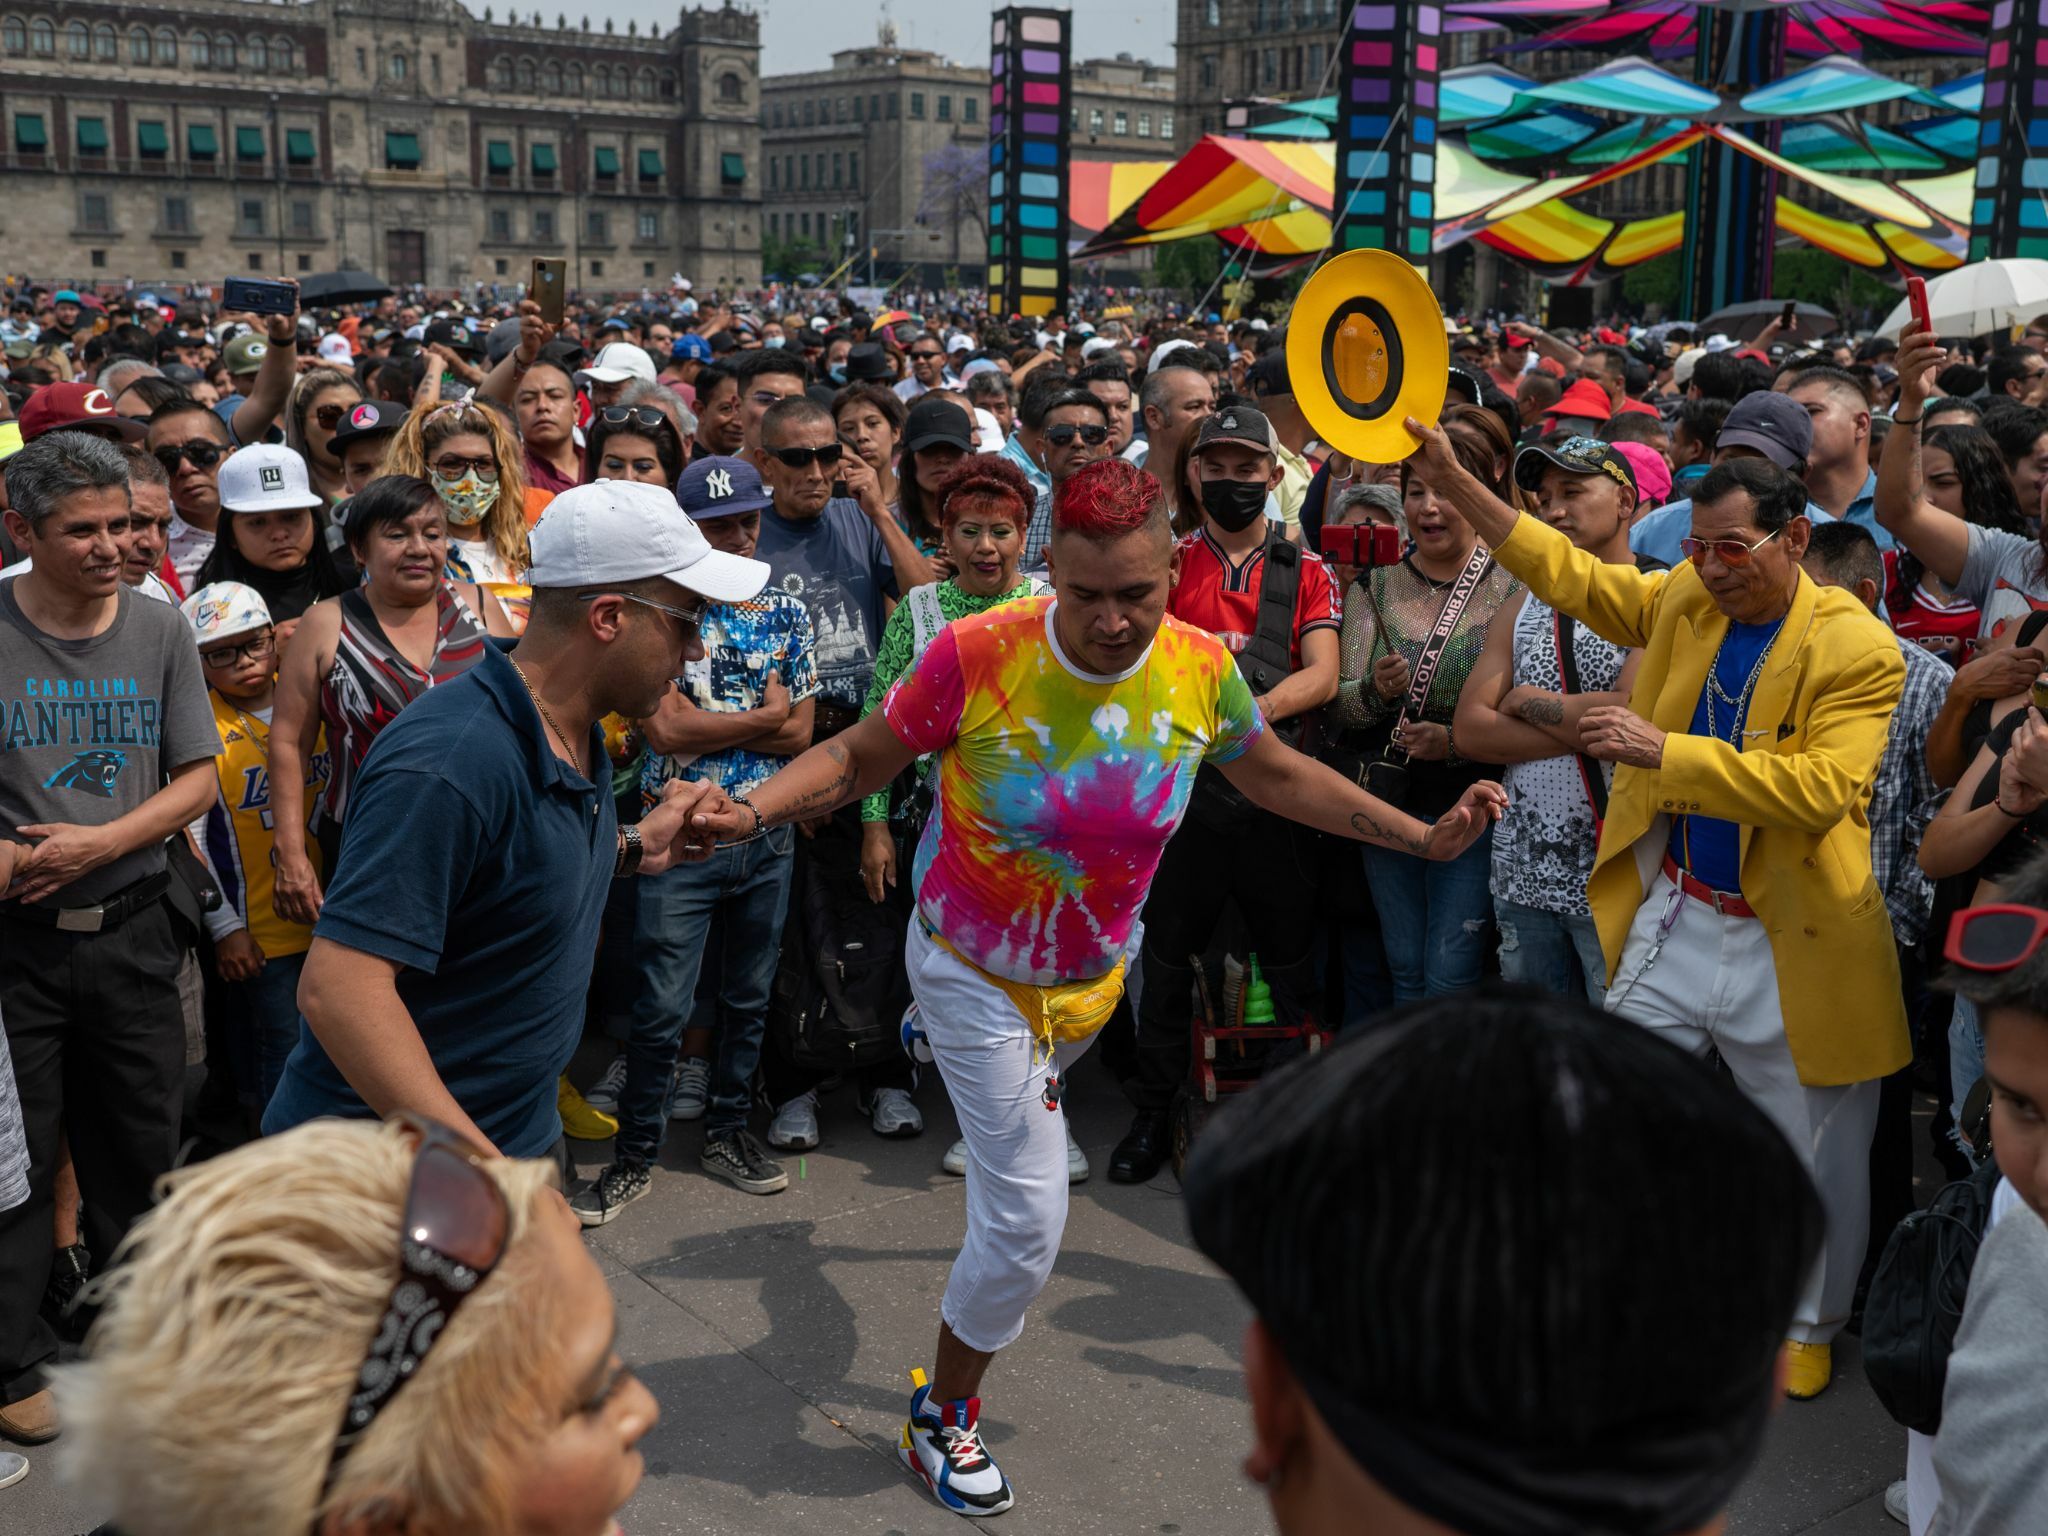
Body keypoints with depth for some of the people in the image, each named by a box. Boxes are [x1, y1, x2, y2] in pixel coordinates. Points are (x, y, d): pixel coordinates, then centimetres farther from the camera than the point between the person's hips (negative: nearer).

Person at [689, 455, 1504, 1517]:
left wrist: (1425, 838, -1)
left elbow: (1280, 777, 3)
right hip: (973, 969, -4)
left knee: (1022, 1126, 31)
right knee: (1029, 1217, -4)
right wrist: (752, 810, -31)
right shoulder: (977, 654, -26)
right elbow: (857, 759, -14)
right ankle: (941, 1417, 19)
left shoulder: (1201, 671, -16)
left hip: (1092, 975, 4)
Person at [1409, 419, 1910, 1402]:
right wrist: (1455, 484, 4)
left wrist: (1665, 751, -32)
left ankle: (1809, 1325, 36)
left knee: (1817, 1157, 13)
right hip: (1676, 915, 4)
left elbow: (1817, 787, -26)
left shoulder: (1859, 650, -15)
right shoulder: (1683, 598, 3)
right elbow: (1576, 577, 11)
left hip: (1791, 943, -4)